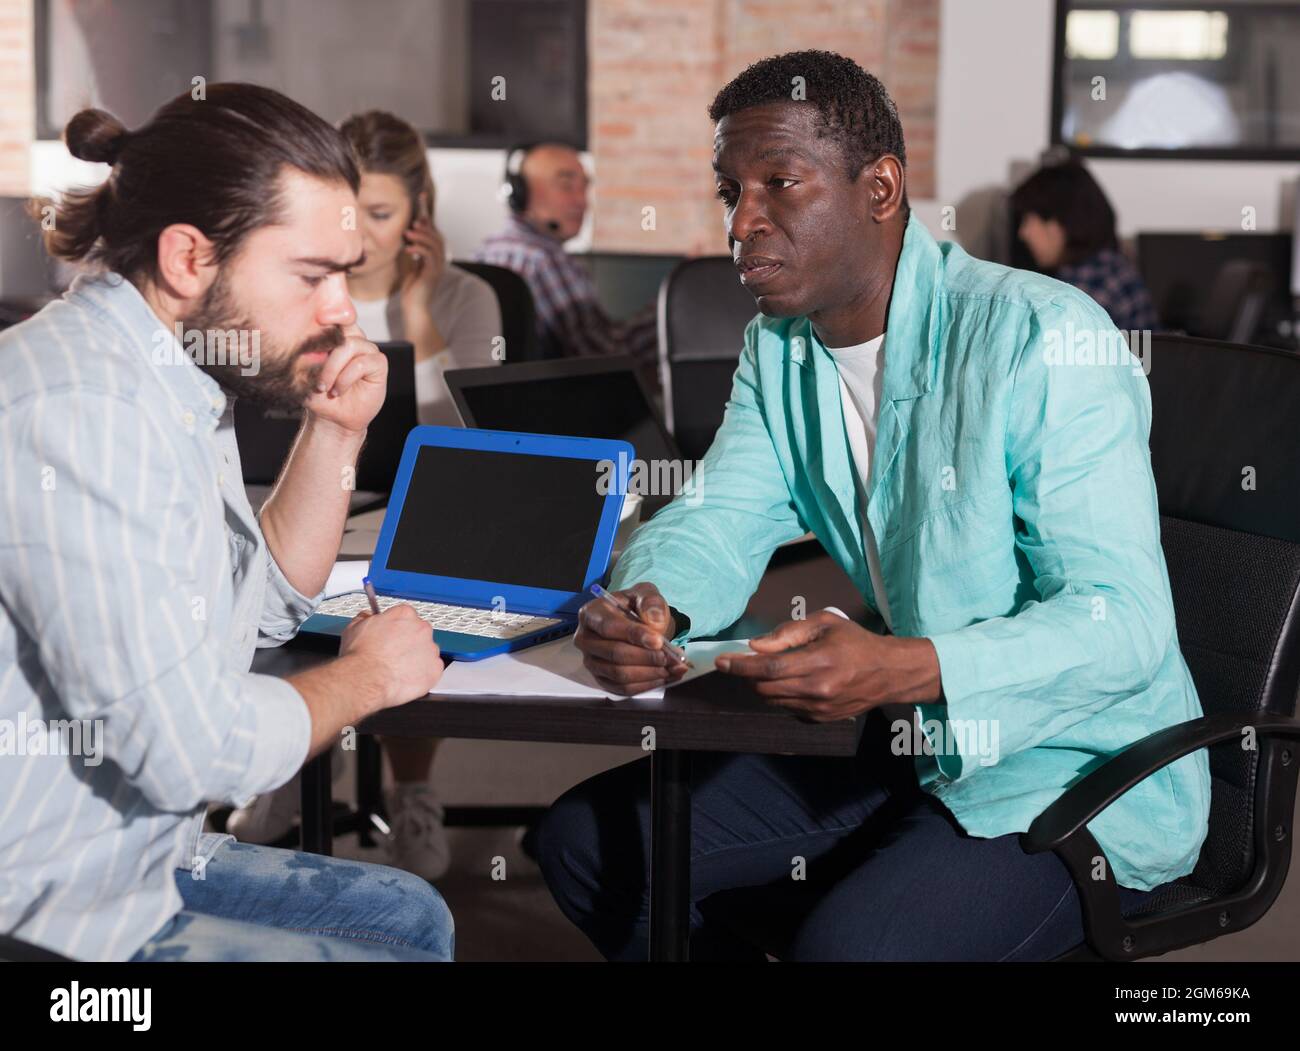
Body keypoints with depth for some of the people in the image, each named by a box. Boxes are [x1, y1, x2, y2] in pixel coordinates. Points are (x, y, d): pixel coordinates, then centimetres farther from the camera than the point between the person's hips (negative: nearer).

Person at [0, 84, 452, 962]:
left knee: (412, 916, 18)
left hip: (138, 858, 10)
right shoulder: (79, 411, -26)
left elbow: (267, 608, 20)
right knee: (406, 928, -6)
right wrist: (366, 675, -8)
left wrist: (336, 432, 5)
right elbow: (193, 748, -28)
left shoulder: (180, 381, 6)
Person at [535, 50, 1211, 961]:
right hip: (903, 743, 8)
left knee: (850, 943, -32)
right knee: (587, 839, 5)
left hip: (1075, 775, -7)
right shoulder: (778, 349, 4)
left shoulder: (1040, 339, -22)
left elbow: (1125, 622, -27)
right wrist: (645, 605, -24)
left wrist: (902, 671, -42)